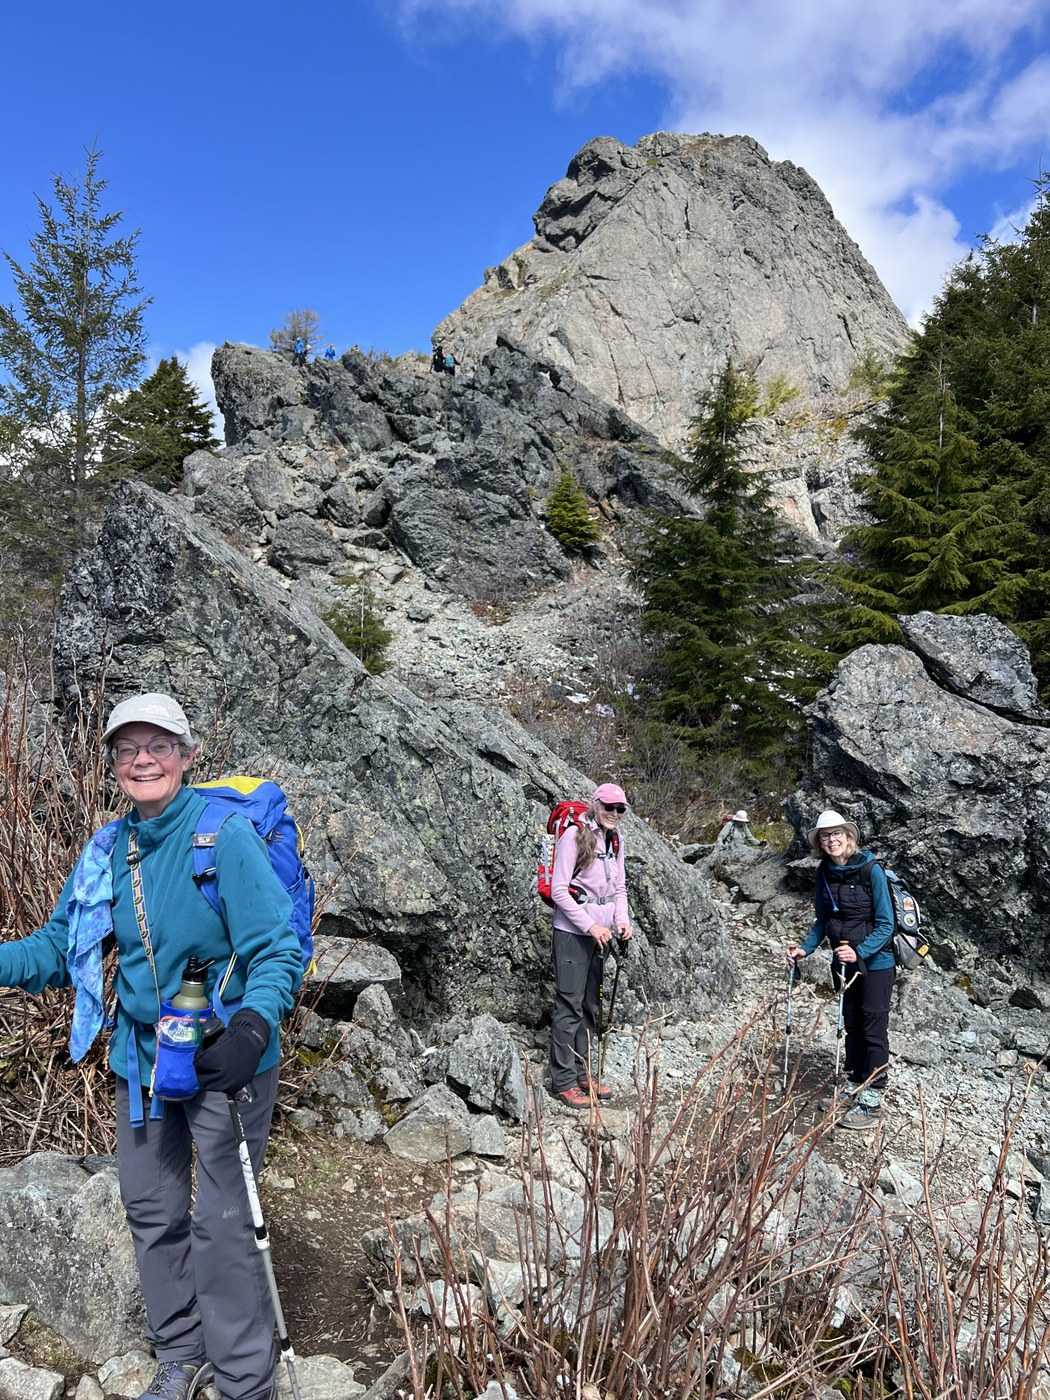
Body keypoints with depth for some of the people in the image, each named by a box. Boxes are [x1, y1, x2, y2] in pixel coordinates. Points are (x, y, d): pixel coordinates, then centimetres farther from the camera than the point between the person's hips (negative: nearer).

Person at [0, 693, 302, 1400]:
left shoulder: (226, 834, -18)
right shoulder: (107, 850, 2)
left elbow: (277, 948, -20)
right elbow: (62, 943, 7)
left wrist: (254, 1024, -35)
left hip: (222, 1061, -6)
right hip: (141, 1058, 7)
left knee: (221, 1224, 1)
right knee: (150, 1209, 20)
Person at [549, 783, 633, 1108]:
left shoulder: (615, 840, 8)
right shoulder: (574, 836, -14)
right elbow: (559, 890, -16)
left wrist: (622, 920, -2)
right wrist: (590, 926, -18)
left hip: (599, 934, 8)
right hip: (572, 934, -8)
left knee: (590, 1006, 15)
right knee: (570, 1006, -3)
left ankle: (582, 1073, 26)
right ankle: (563, 1081, 6)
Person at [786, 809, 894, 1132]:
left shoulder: (871, 870, -19)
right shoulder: (824, 874, -1)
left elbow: (886, 925, -18)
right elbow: (823, 921, 10)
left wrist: (859, 952, -30)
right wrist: (804, 949, -4)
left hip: (875, 962, -6)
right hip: (843, 963, 6)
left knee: (874, 1028, 1)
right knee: (852, 1025, 16)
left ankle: (872, 1101, 10)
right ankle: (854, 1089, 29)